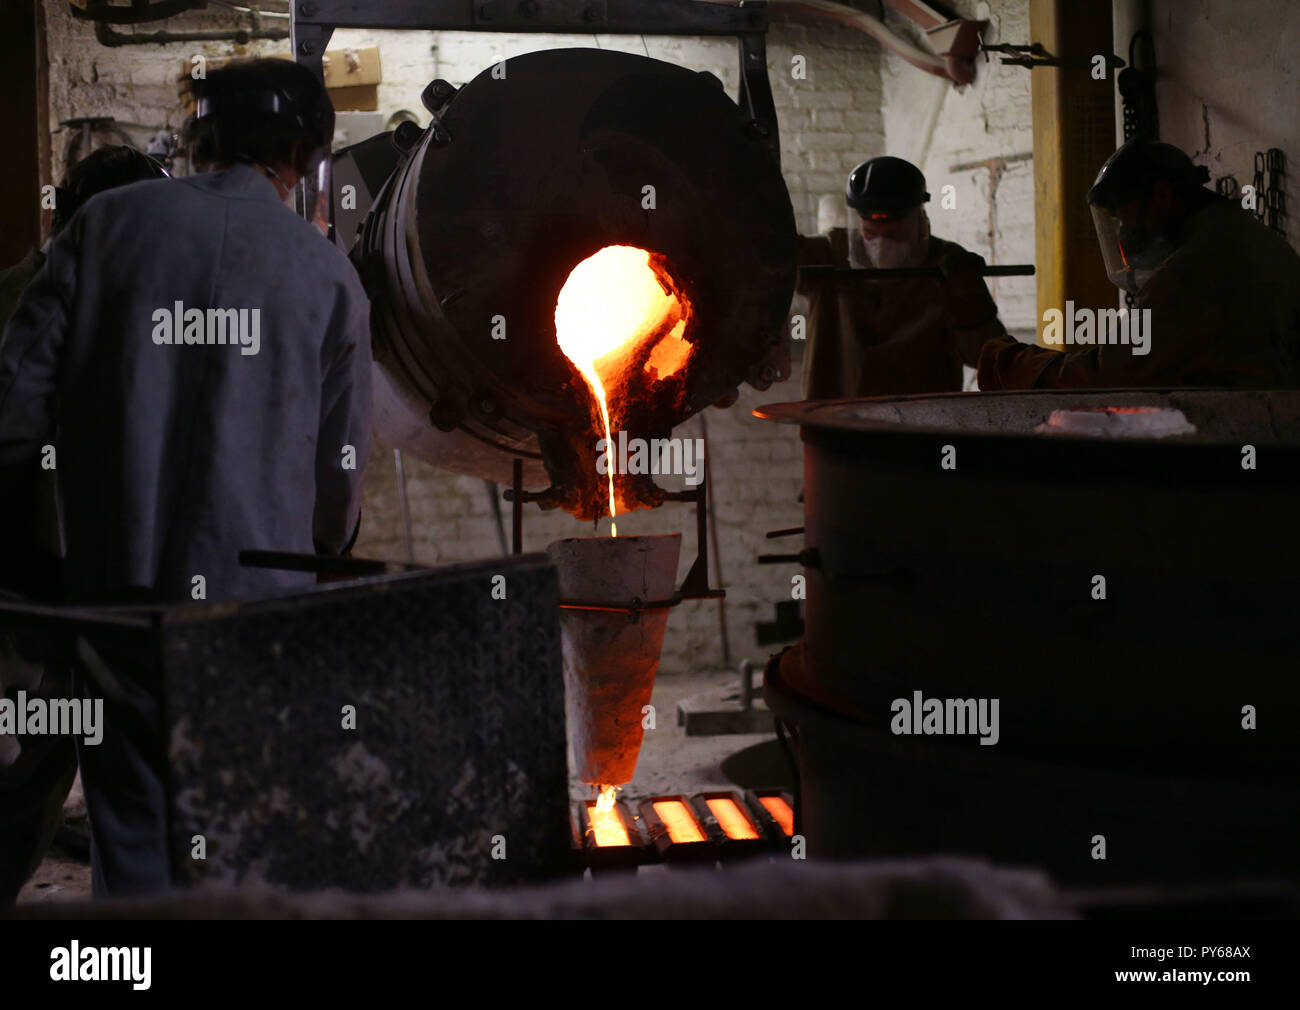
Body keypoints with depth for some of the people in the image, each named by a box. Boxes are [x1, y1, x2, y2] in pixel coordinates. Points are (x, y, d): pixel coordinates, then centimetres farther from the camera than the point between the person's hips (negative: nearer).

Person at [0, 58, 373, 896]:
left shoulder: (110, 224, 2)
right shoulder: (326, 272, 3)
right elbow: (342, 464, 6)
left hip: (121, 596, 0)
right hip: (260, 603, 0)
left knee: (136, 851, 7)